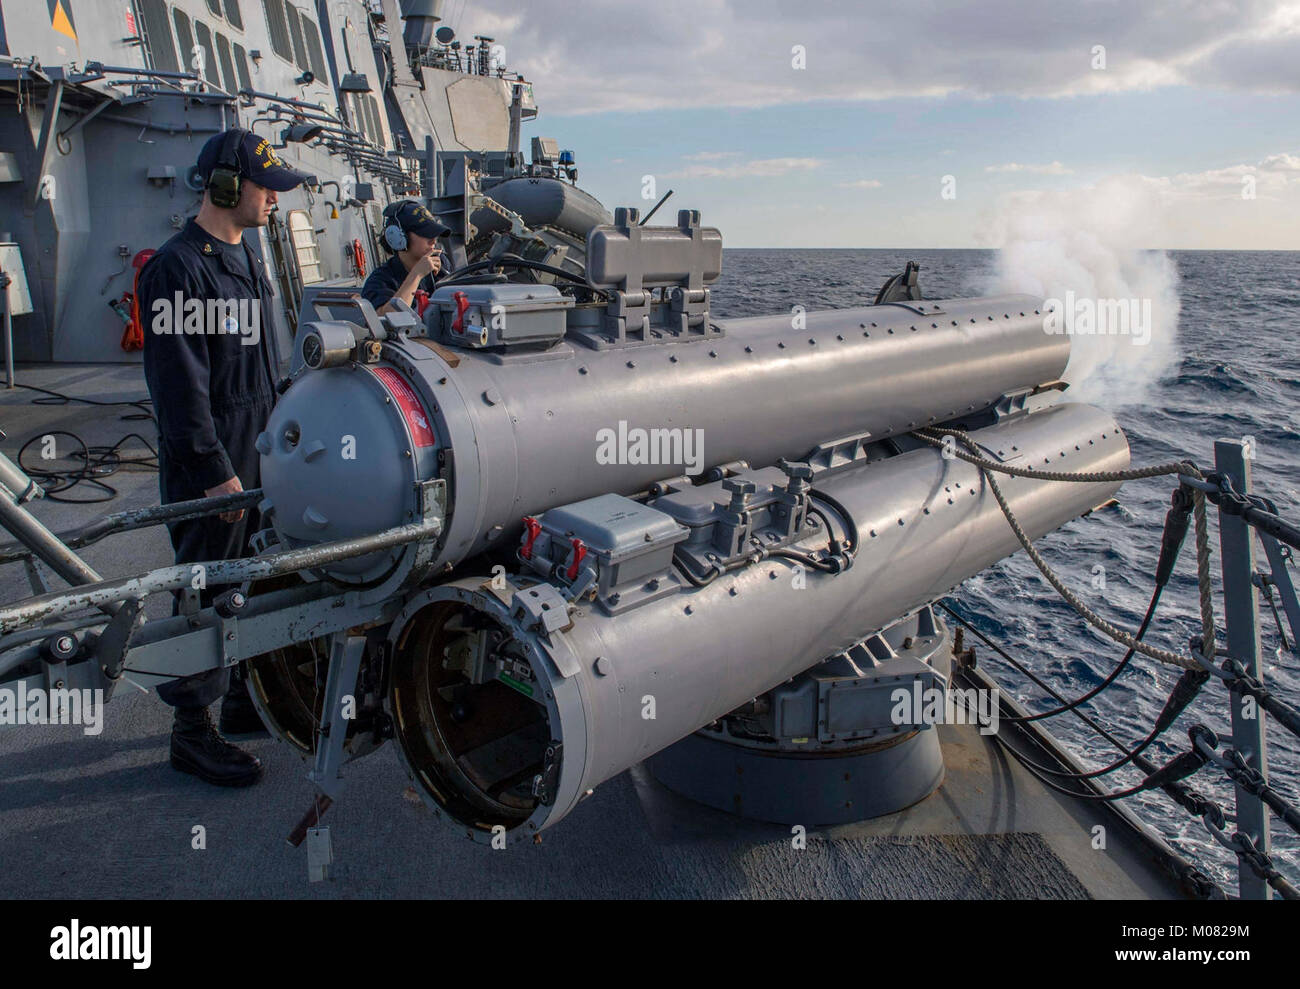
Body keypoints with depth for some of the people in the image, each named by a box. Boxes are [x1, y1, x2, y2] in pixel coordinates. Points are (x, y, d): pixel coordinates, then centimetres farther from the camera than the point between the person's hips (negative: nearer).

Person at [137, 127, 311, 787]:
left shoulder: (247, 261, 14)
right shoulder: (178, 268, -15)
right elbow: (179, 383, -19)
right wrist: (215, 470, -20)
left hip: (256, 457, 9)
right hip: (208, 466, -9)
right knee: (208, 593, 0)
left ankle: (246, 697, 31)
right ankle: (192, 731, 14)